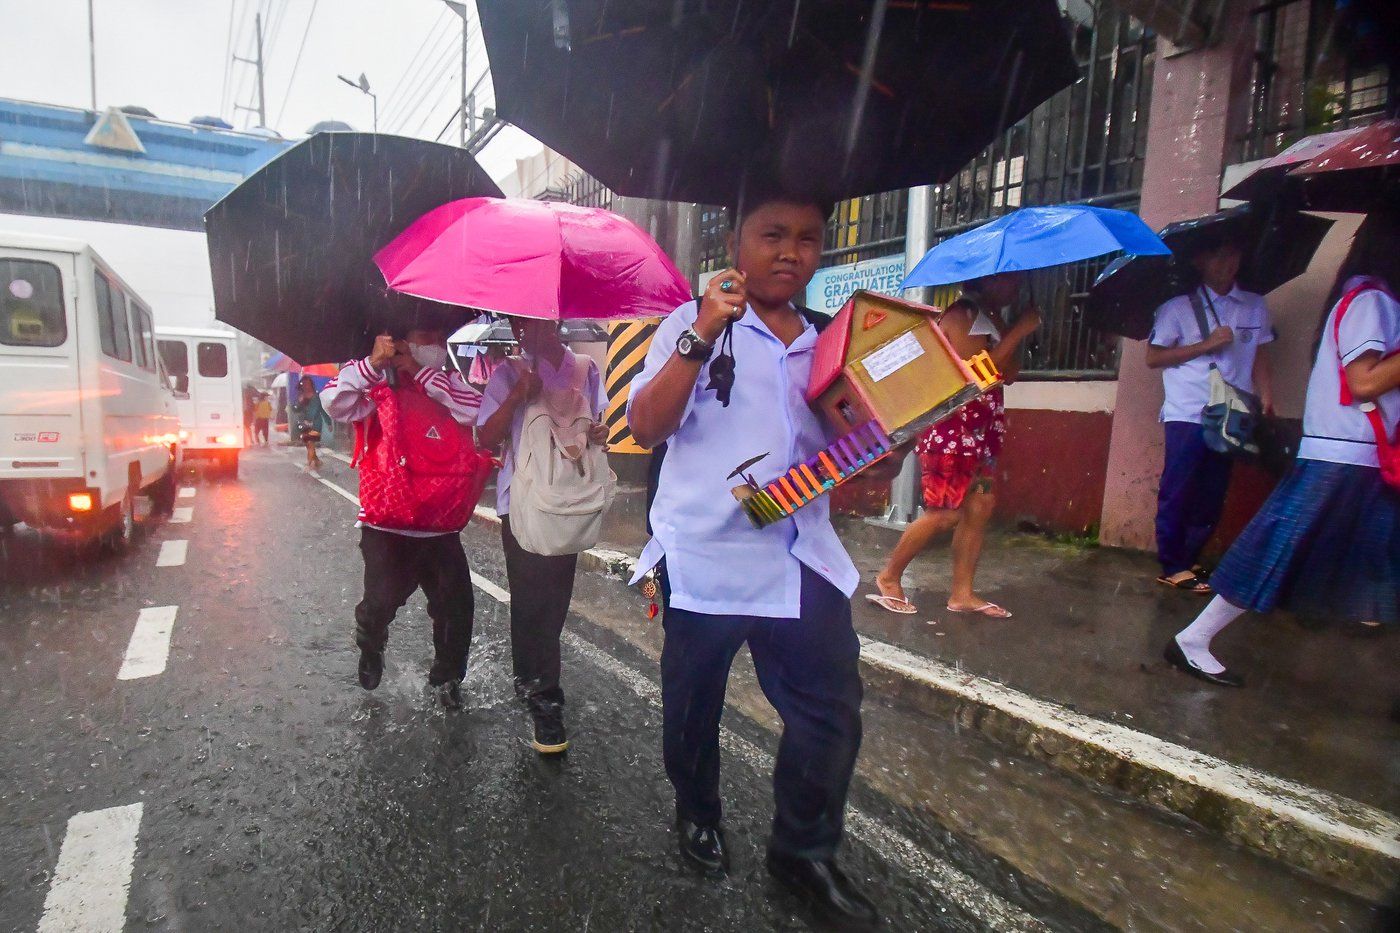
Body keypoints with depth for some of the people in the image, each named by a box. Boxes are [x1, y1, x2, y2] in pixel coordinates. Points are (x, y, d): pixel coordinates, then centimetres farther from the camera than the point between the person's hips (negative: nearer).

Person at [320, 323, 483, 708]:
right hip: (388, 524, -3)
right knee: (382, 600, -12)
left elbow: (474, 410, -14)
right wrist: (372, 363, -24)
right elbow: (335, 402, -16)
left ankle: (447, 676, 27)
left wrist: (422, 374, -14)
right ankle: (370, 645, 26)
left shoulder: (448, 388, 7)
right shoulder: (381, 390, 0)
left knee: (457, 605, 3)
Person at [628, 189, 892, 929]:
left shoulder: (825, 347, 15)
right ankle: (698, 814, 42)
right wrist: (701, 335, -19)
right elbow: (646, 427, -12)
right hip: (706, 554, -3)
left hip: (803, 557, 4)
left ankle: (804, 852, 27)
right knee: (694, 703, 14)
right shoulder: (694, 325, 0)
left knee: (833, 709, 3)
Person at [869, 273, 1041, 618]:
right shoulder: (962, 314, -12)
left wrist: (1009, 328, -2)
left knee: (980, 506, 5)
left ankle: (962, 593, 14)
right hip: (951, 427, -9)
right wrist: (1019, 330, -17)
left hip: (980, 430, 9)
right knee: (945, 513, -7)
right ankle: (889, 578, 9)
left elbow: (1009, 373, 8)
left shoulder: (990, 317, 15)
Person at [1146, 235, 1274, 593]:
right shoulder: (1179, 306, -1)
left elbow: (1259, 357, 13)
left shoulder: (1255, 306, 12)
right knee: (1176, 494, -2)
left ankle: (1188, 561, 20)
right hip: (1187, 416, -4)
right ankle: (1172, 567, 8)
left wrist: (1266, 401, 3)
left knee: (1211, 497, 7)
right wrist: (1208, 344, -11)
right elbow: (1154, 357, -4)